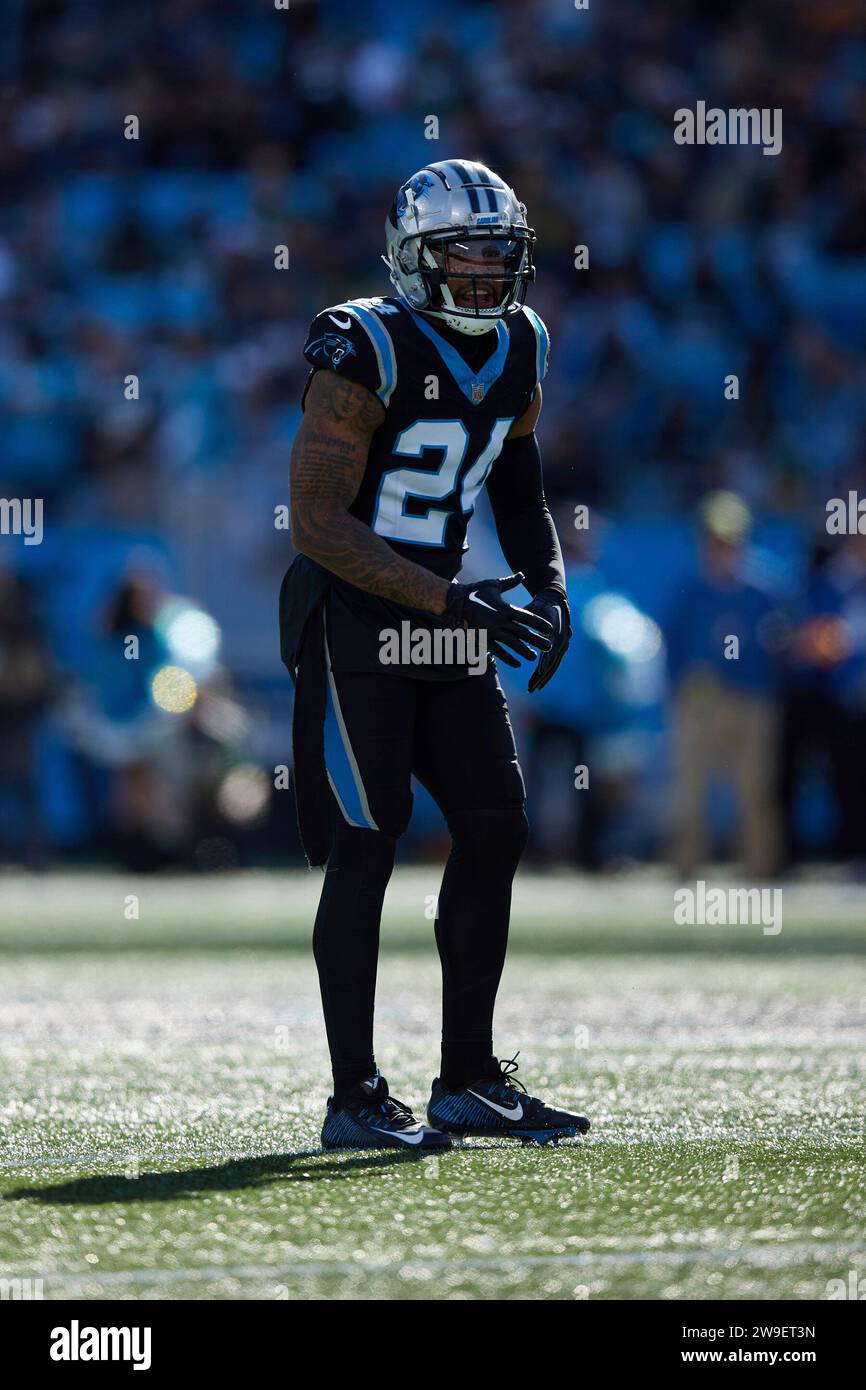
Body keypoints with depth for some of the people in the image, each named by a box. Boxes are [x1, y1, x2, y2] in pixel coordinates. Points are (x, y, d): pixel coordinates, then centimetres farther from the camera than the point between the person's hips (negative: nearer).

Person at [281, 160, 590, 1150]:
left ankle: (469, 1082, 14)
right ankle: (354, 1098, 0)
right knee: (364, 849, -6)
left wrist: (547, 587, 6)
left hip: (443, 613, 8)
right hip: (355, 617, -8)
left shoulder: (517, 351, 7)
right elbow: (317, 521, -19)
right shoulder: (368, 354, -17)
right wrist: (453, 602, -22)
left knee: (495, 830, 5)